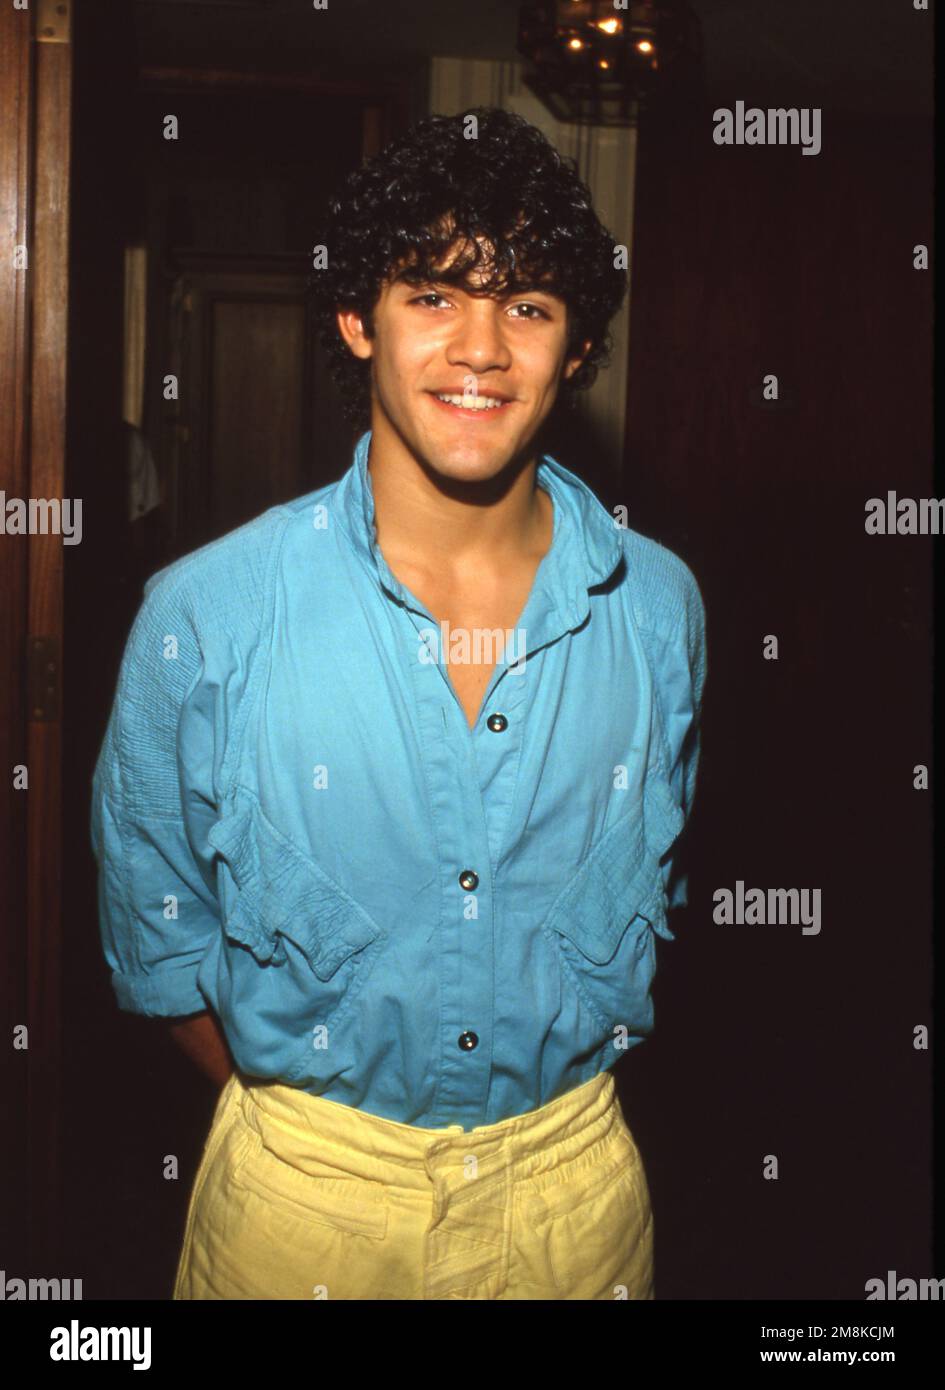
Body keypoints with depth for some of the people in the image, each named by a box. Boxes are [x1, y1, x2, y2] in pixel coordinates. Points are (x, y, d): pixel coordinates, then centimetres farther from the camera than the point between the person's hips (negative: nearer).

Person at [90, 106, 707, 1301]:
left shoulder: (658, 607, -8)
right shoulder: (206, 616, -15)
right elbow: (156, 934, -3)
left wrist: (558, 1119, 6)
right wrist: (292, 1128, -1)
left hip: (577, 1186, 2)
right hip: (302, 1191, -1)